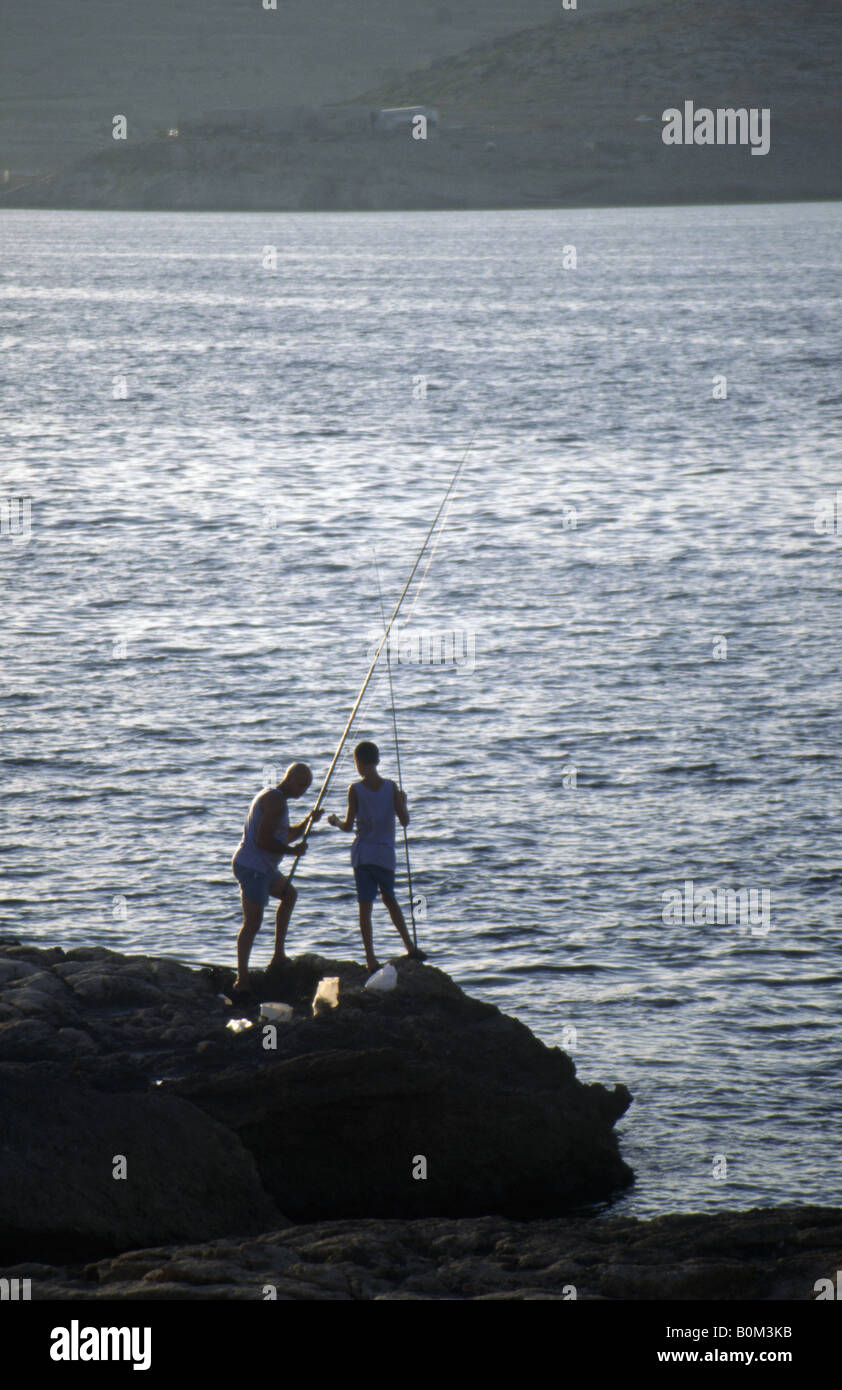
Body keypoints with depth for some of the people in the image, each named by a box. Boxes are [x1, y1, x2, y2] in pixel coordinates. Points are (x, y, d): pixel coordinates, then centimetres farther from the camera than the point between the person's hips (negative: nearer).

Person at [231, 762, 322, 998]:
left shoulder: (275, 798, 18)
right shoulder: (275, 800, -16)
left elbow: (287, 836, 29)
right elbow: (263, 840, -23)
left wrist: (308, 821, 14)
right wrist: (292, 851, -12)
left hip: (262, 868, 11)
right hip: (252, 868, -11)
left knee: (289, 894, 29)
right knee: (253, 921, -15)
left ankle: (278, 957, 29)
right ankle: (242, 979, -18)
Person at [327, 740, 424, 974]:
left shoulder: (355, 790, -8)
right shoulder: (391, 788, -3)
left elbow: (348, 826, -9)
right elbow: (404, 821, -2)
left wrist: (335, 822, 12)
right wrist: (403, 802, 16)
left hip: (362, 854, -2)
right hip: (385, 853, 2)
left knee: (365, 906, 0)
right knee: (389, 898, 23)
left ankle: (371, 960, -4)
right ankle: (409, 947, 20)